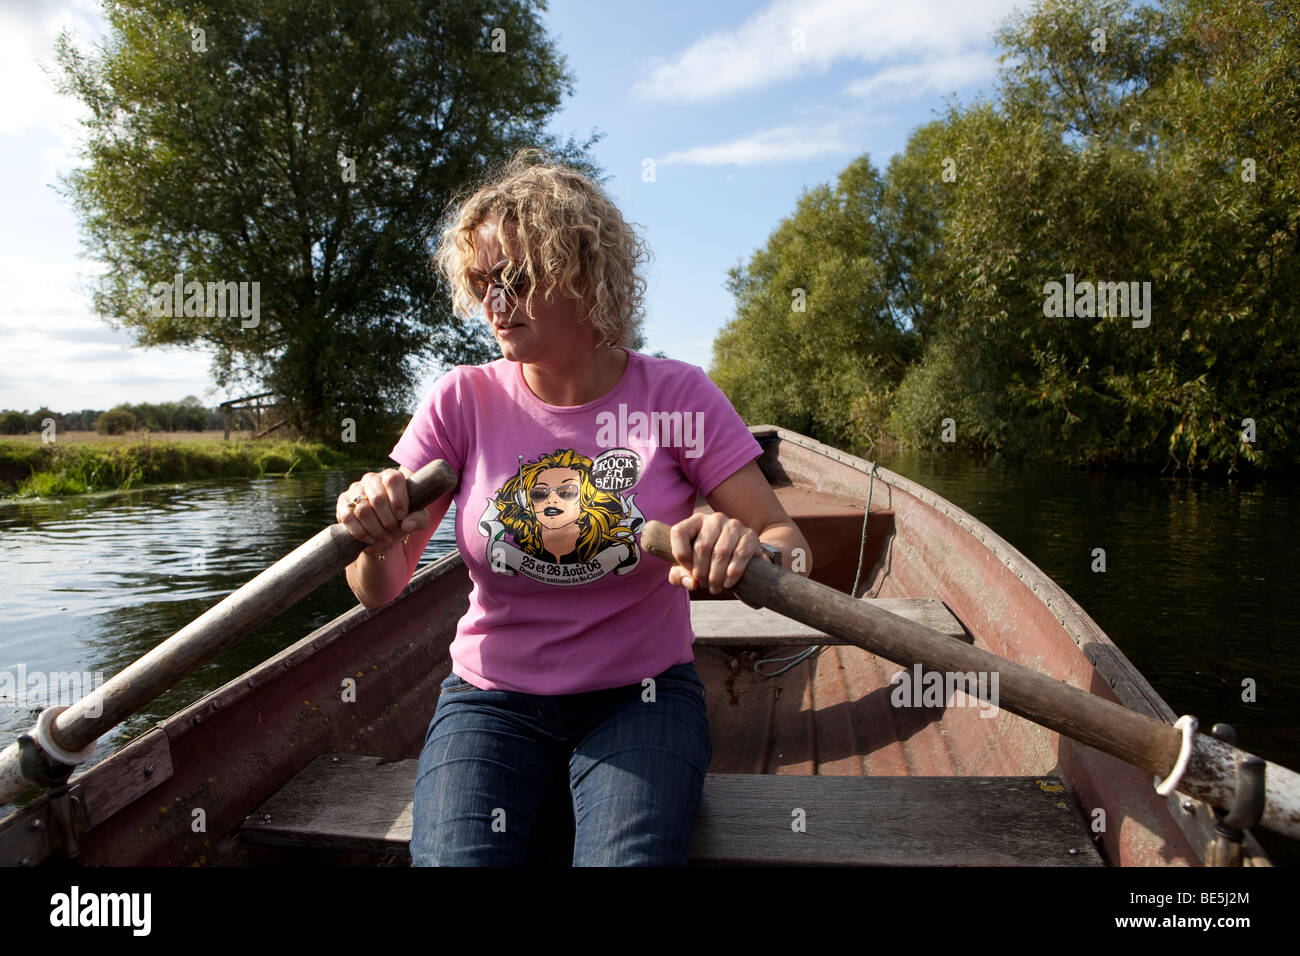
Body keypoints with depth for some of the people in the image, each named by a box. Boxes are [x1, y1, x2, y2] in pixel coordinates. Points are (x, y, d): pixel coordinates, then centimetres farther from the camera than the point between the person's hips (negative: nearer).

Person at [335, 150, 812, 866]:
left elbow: (792, 550, -9)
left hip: (640, 700, -1)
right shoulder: (462, 402, -3)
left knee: (628, 857, -27)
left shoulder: (676, 396, -6)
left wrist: (748, 549, -32)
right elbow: (376, 593, -3)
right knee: (454, 858, -23)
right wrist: (376, 542, -26)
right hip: (490, 701, 1)